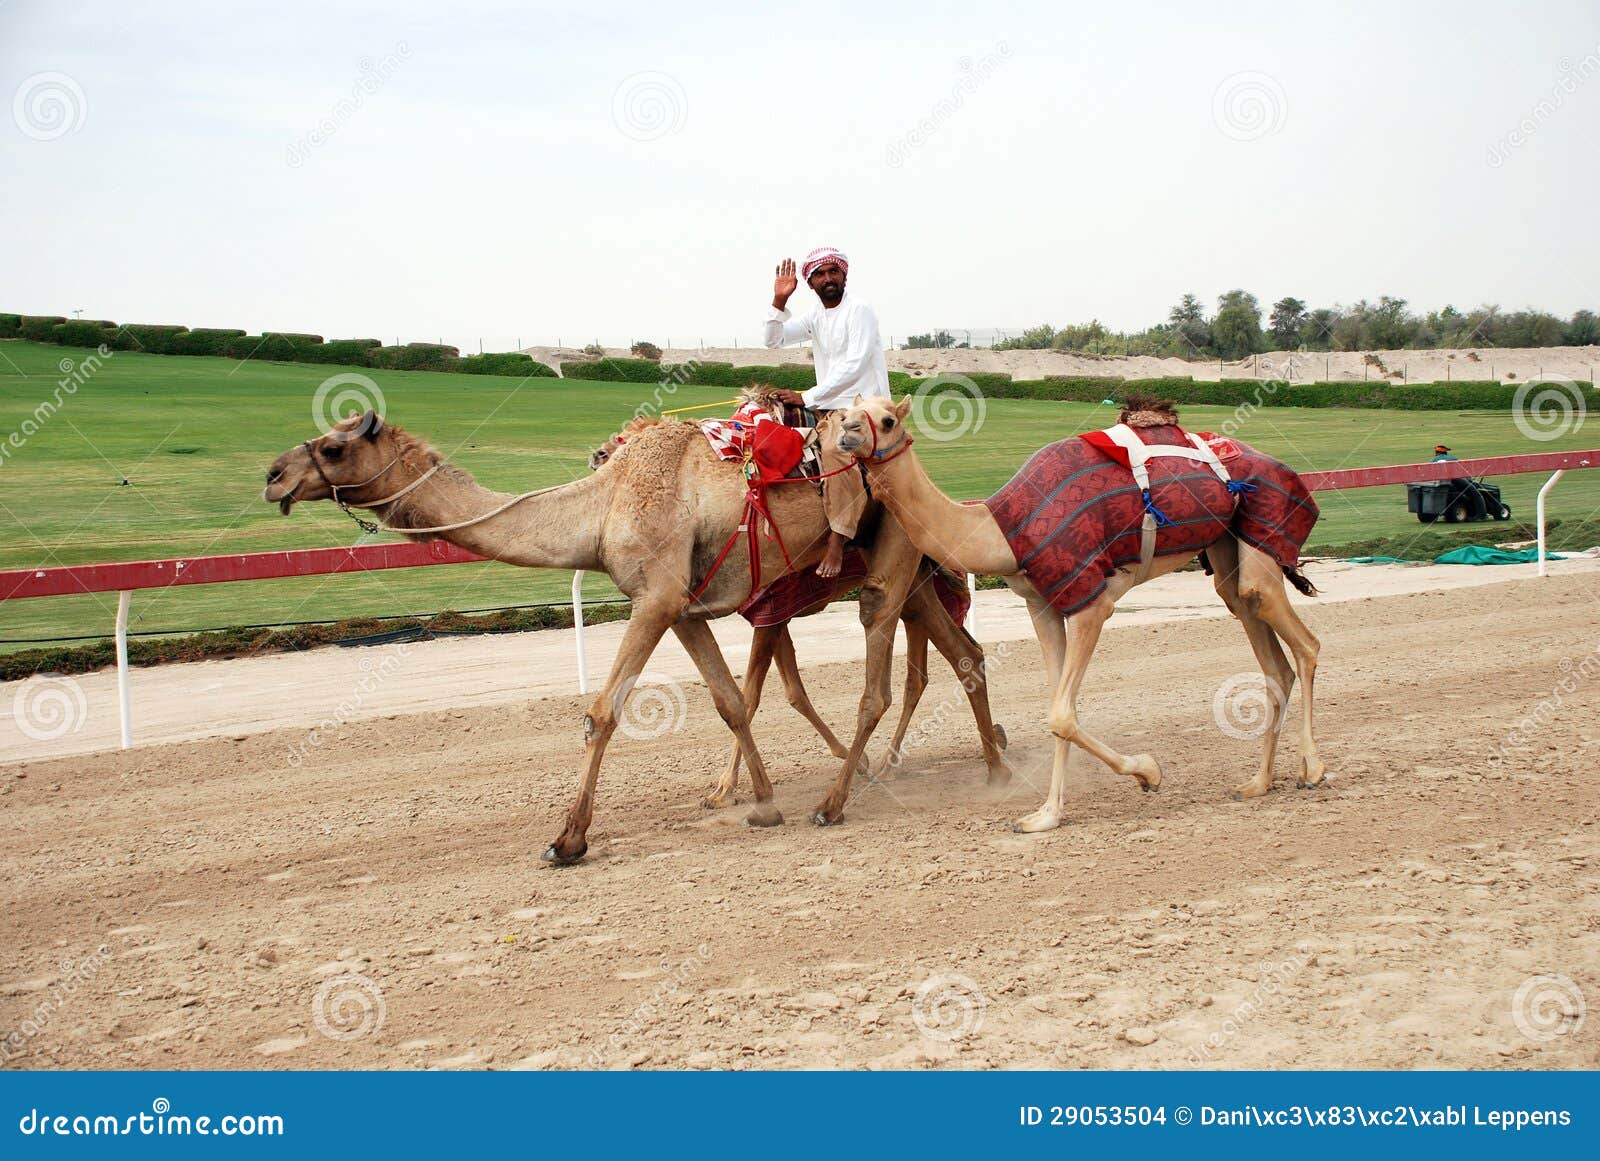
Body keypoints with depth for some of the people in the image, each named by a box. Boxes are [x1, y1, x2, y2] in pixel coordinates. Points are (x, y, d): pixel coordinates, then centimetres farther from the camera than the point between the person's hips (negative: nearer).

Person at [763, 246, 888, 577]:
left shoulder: (860, 311, -9)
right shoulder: (816, 316, 15)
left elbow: (853, 366, -18)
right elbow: (775, 339, 9)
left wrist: (807, 397, -18)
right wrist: (779, 301, -6)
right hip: (828, 407, 9)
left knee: (835, 449, -36)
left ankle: (837, 541, -39)